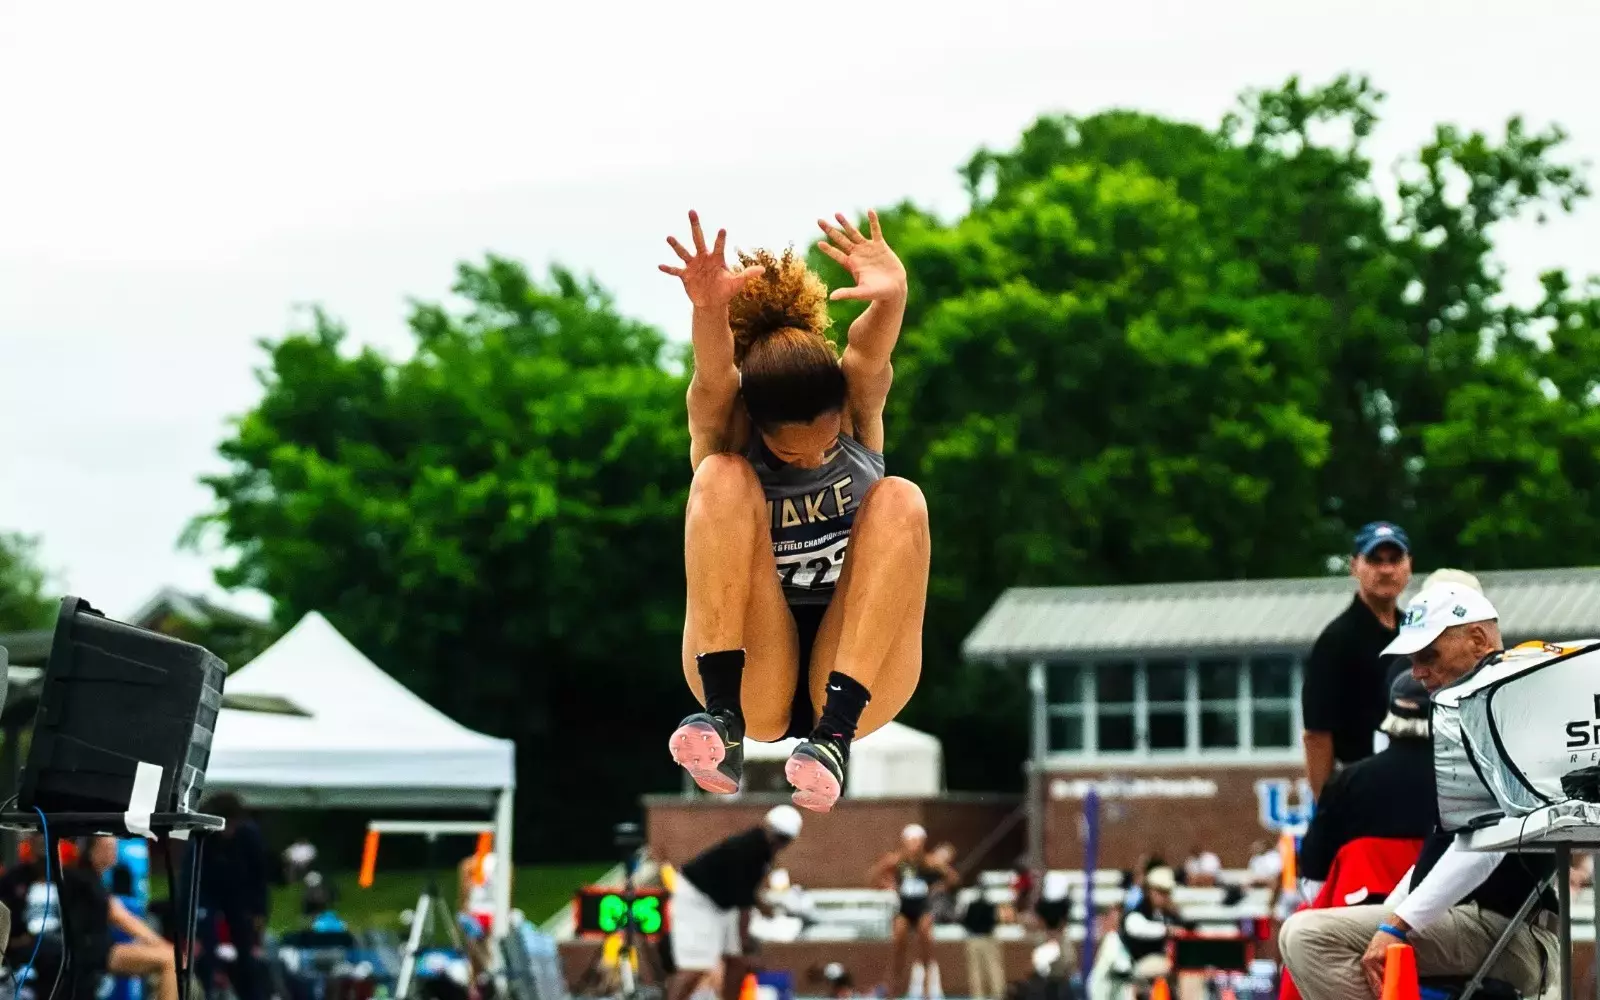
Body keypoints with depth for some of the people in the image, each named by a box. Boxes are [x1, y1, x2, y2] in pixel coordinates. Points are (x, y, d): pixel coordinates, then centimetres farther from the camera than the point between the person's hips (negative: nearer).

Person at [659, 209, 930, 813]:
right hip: (755, 689, -1)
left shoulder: (859, 413, -6)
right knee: (724, 481, -23)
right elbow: (713, 379, -31)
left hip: (856, 679, 1)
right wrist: (709, 311, -55)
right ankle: (724, 722, -31)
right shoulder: (725, 429, -8)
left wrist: (890, 297, -52)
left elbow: (870, 356, -28)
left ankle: (837, 734, -32)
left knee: (899, 501, -25)